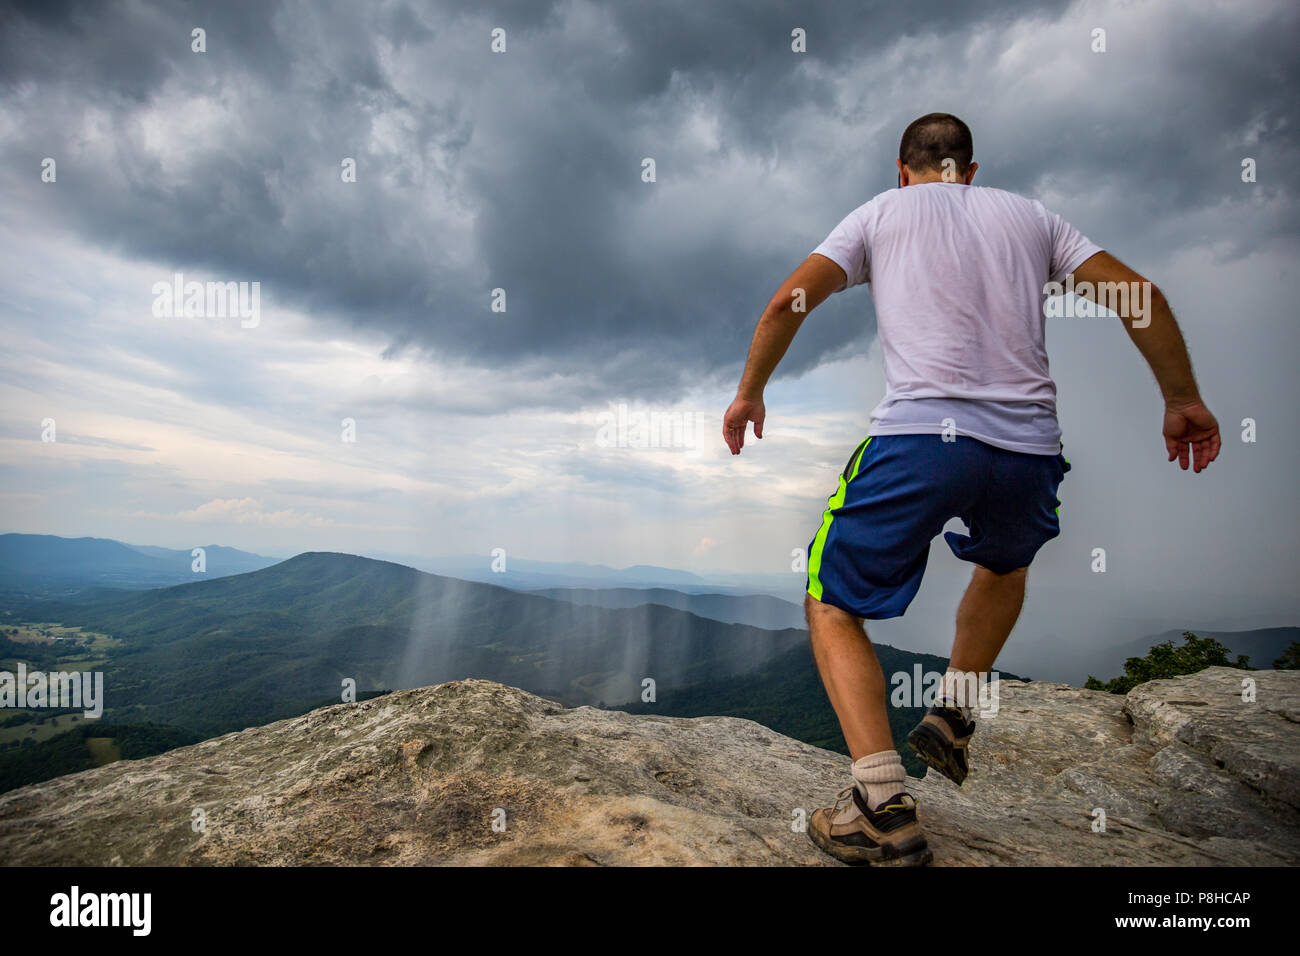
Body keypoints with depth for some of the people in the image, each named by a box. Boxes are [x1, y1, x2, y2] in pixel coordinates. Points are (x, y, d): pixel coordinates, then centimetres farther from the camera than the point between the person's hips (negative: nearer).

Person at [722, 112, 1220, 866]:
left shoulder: (882, 211, 17)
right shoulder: (1028, 213, 23)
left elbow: (788, 303, 7)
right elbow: (1138, 295, 14)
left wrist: (750, 391, 18)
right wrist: (1183, 399, 22)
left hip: (918, 436, -3)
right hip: (1030, 447, 4)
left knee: (832, 606, 9)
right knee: (1005, 565, 36)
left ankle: (885, 804, -5)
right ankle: (953, 719, 27)